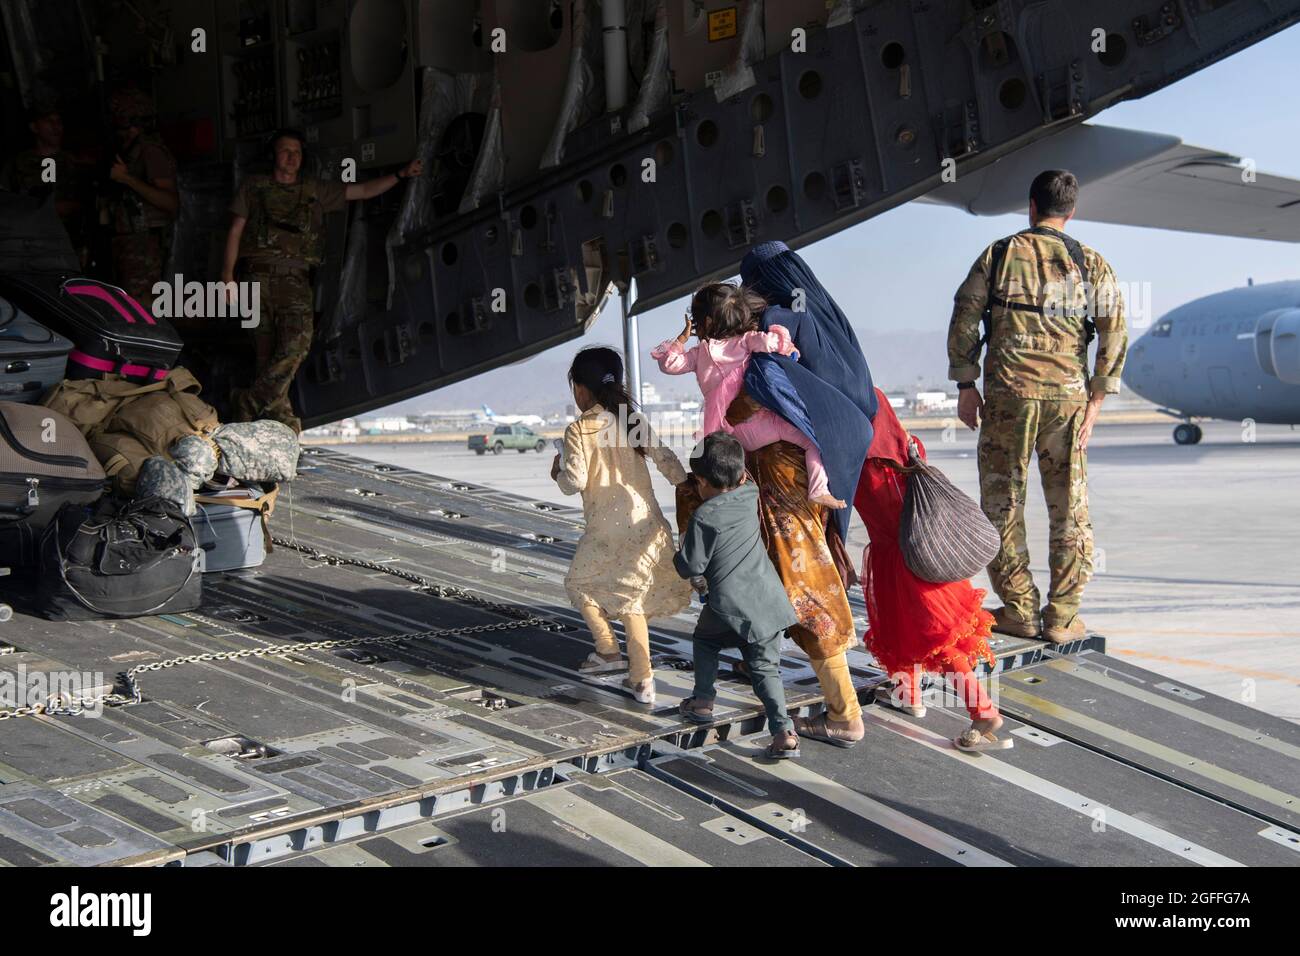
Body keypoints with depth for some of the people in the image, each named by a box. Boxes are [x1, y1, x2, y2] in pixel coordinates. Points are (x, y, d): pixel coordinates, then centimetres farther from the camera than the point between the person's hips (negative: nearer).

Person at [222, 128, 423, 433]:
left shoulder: (316, 190, 20)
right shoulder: (253, 186, 17)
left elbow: (364, 191, 18)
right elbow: (235, 230, 13)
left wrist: (401, 174, 7)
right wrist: (228, 274, 3)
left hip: (296, 278, 1)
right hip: (259, 275, -1)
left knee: (296, 345, -19)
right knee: (267, 352, -8)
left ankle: (249, 402, -12)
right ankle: (282, 418, -7)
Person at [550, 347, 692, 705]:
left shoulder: (578, 430, -9)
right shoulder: (634, 420, 6)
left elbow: (575, 483, -13)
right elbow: (665, 460, 3)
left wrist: (558, 472, 8)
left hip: (608, 526, -5)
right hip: (646, 521, 5)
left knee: (580, 582, 20)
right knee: (630, 594, 14)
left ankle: (607, 650, 15)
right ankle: (642, 680, 9)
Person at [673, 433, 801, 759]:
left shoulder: (704, 518, -13)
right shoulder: (750, 496, 5)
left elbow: (690, 567, -8)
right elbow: (744, 481, 31)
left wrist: (683, 546, 10)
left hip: (730, 607, -5)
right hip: (770, 602, 5)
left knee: (704, 639, 26)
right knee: (766, 667, 9)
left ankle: (702, 701, 25)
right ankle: (784, 731, -5)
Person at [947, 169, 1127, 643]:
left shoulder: (1000, 254, 4)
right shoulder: (1092, 264, 7)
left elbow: (964, 319, 1)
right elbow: (1115, 334, 1)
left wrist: (965, 385, 6)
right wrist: (1096, 399, 3)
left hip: (1008, 392, -1)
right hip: (1067, 395, 1)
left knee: (1002, 503, 7)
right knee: (1069, 508, 8)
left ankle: (1019, 611, 8)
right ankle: (1062, 618, 9)